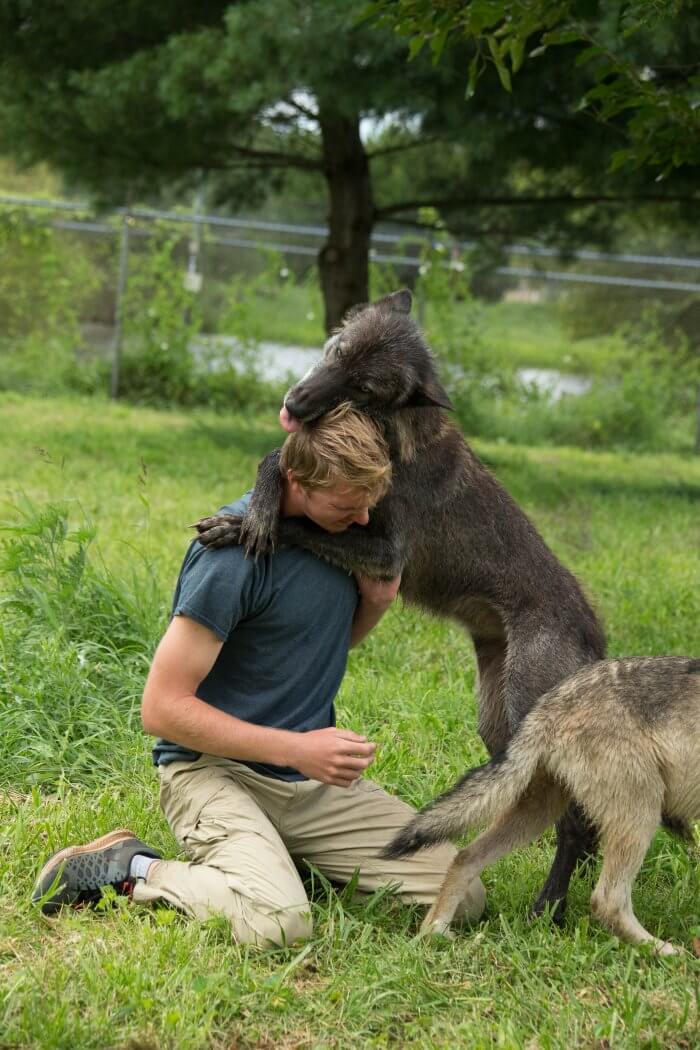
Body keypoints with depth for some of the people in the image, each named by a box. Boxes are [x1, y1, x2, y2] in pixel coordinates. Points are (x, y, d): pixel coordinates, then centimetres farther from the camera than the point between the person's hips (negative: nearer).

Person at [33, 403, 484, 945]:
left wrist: (375, 602, -1)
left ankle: (282, 859, 11)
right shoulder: (236, 550, -21)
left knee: (462, 895, -6)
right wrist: (296, 748, -20)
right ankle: (130, 870, -7)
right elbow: (163, 707, -19)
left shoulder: (351, 526, 3)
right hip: (215, 768, -7)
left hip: (314, 778, 7)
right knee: (277, 922, -34)